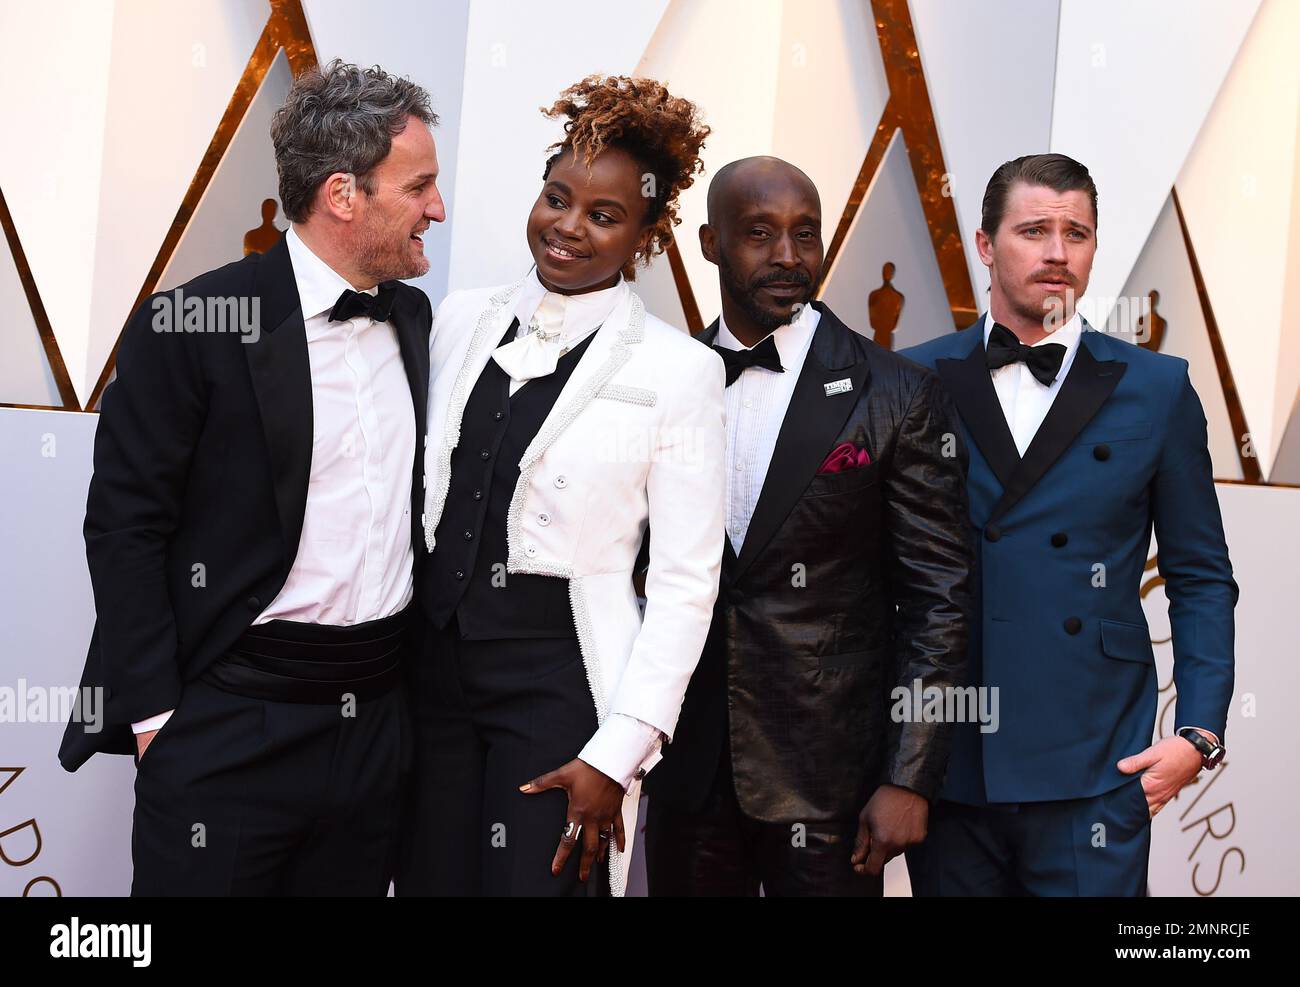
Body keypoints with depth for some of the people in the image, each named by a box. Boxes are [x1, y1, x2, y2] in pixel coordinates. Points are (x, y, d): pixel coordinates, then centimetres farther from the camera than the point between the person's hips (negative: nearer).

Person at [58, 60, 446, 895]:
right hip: (231, 726, -6)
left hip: (379, 720, 6)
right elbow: (124, 525, -10)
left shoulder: (412, 316, 7)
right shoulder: (192, 327, -12)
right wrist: (155, 716, -11)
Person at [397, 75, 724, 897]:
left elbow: (685, 581, -8)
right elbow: (415, 486, 12)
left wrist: (617, 753, -12)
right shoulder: (463, 319, 6)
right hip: (432, 665, 4)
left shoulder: (679, 369, -7)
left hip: (557, 677, -4)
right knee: (427, 879, 9)